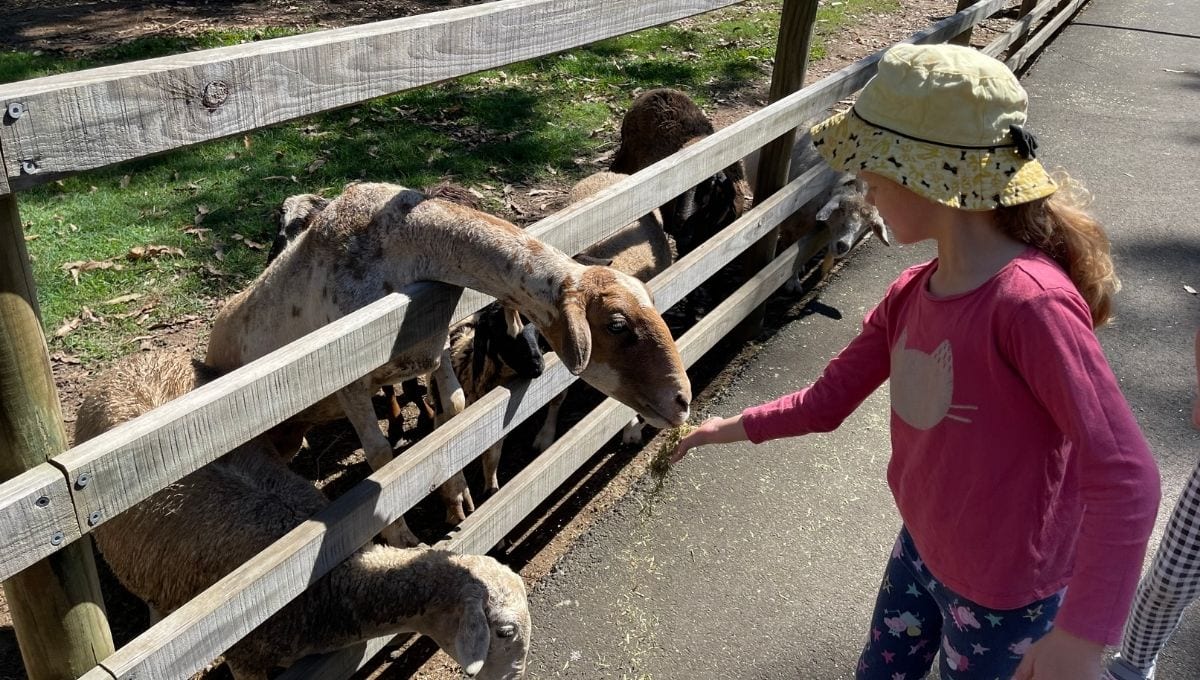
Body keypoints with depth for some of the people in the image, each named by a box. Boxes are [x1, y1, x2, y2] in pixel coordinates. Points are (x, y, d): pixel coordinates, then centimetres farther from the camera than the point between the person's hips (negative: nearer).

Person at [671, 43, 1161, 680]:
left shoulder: (1031, 302, -31)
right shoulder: (912, 294, -7)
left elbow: (1125, 478, -32)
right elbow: (828, 400, 4)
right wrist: (735, 427, 0)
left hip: (1007, 593, -6)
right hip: (921, 550, 7)